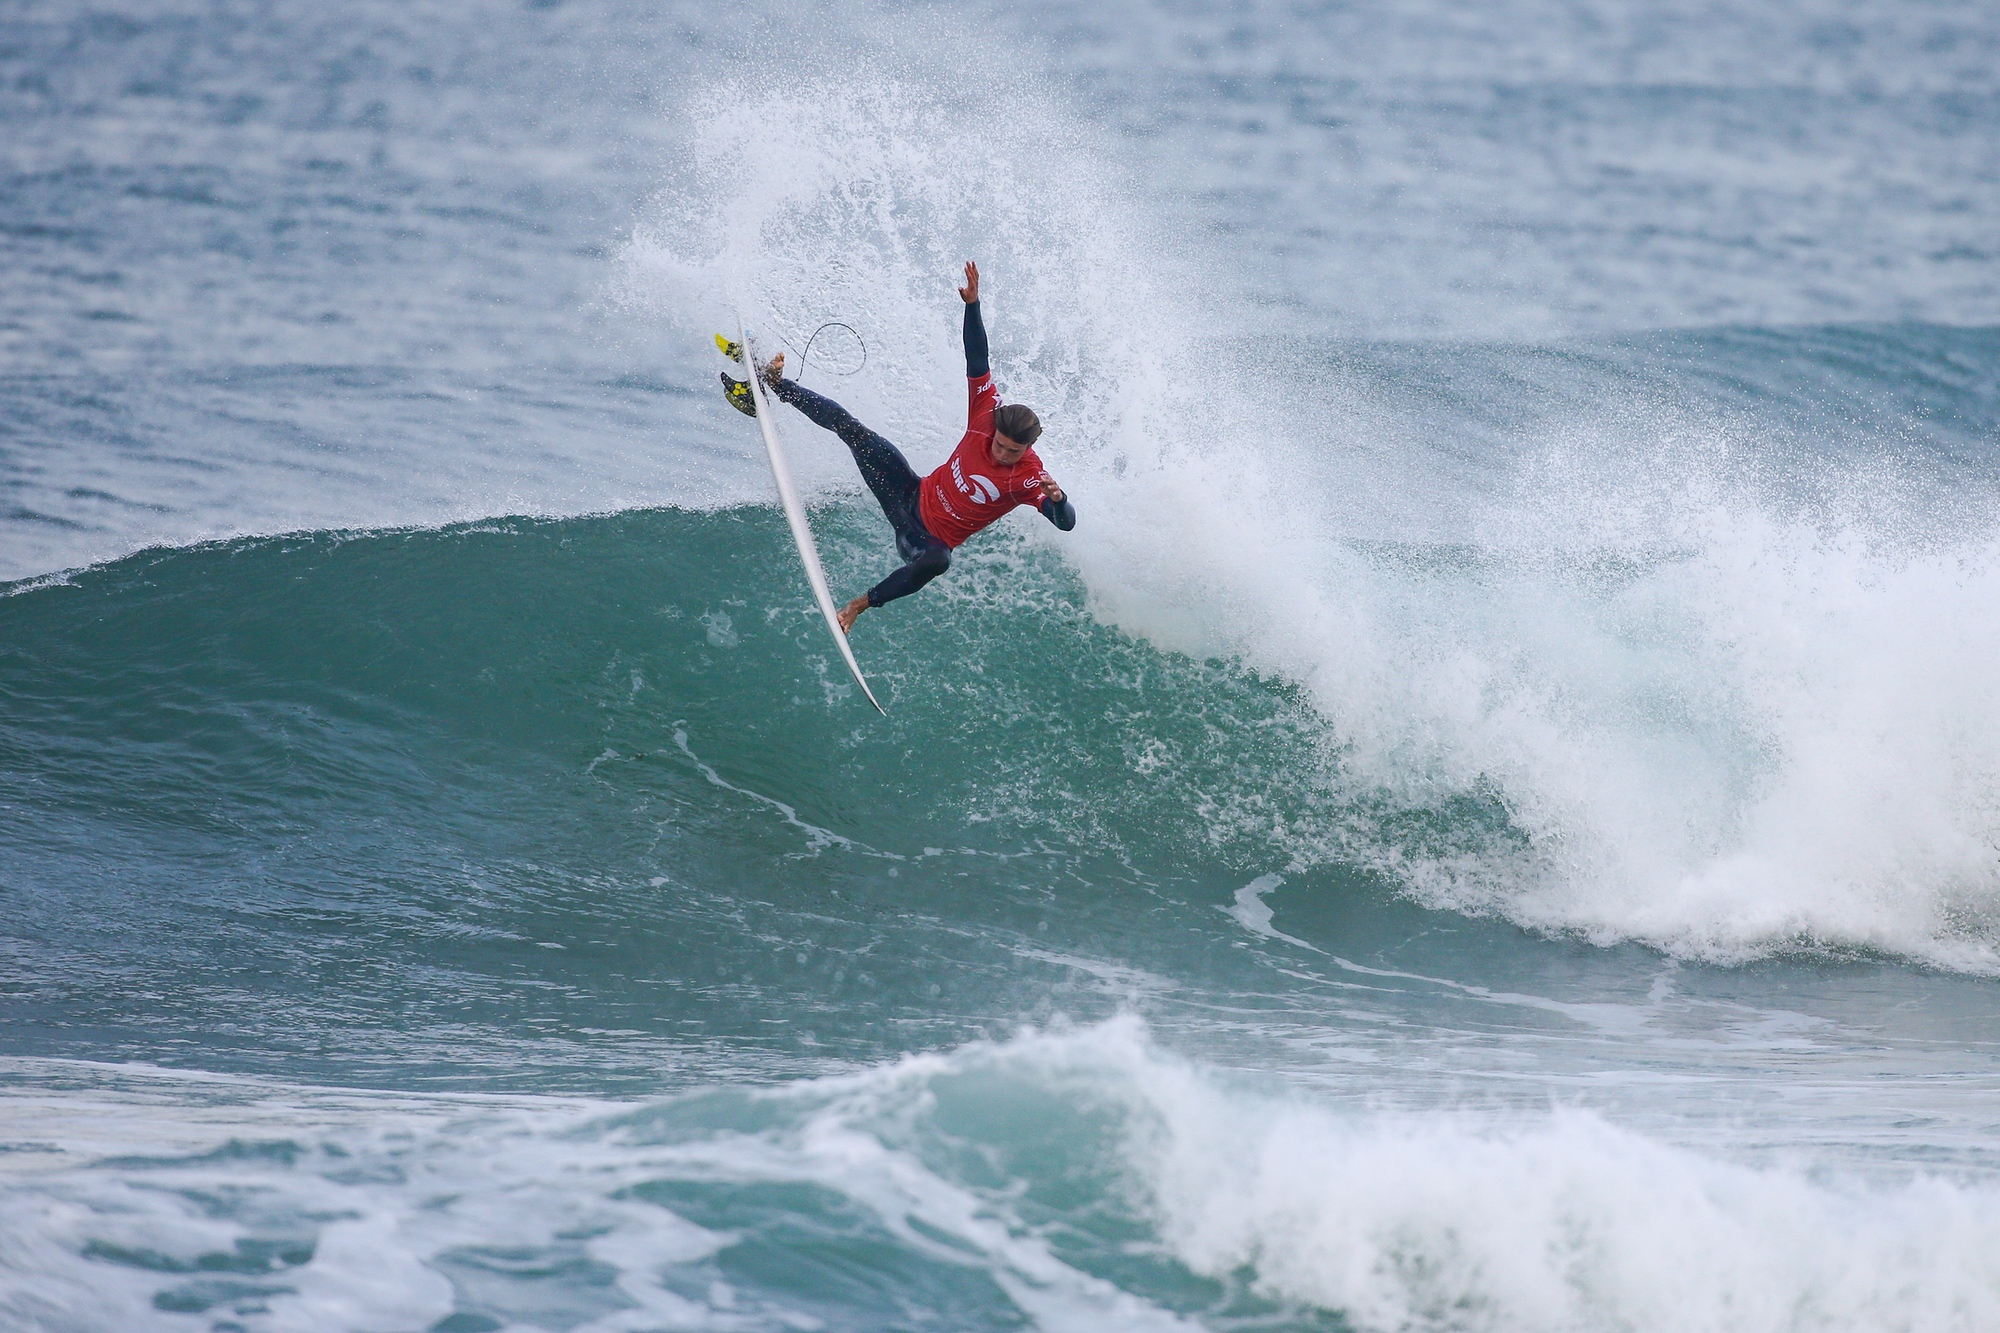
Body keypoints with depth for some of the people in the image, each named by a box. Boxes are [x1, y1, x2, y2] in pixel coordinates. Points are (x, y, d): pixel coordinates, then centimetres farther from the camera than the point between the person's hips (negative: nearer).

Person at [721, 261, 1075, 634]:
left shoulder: (1030, 478, -25)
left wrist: (1057, 500, -59)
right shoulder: (987, 417, -14)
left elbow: (1066, 523, -36)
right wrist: (972, 305, -21)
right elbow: (977, 360, -11)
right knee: (845, 423, -1)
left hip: (930, 539, -4)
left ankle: (859, 605, -22)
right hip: (914, 495, 4)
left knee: (936, 561, -43)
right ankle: (774, 384, 22)